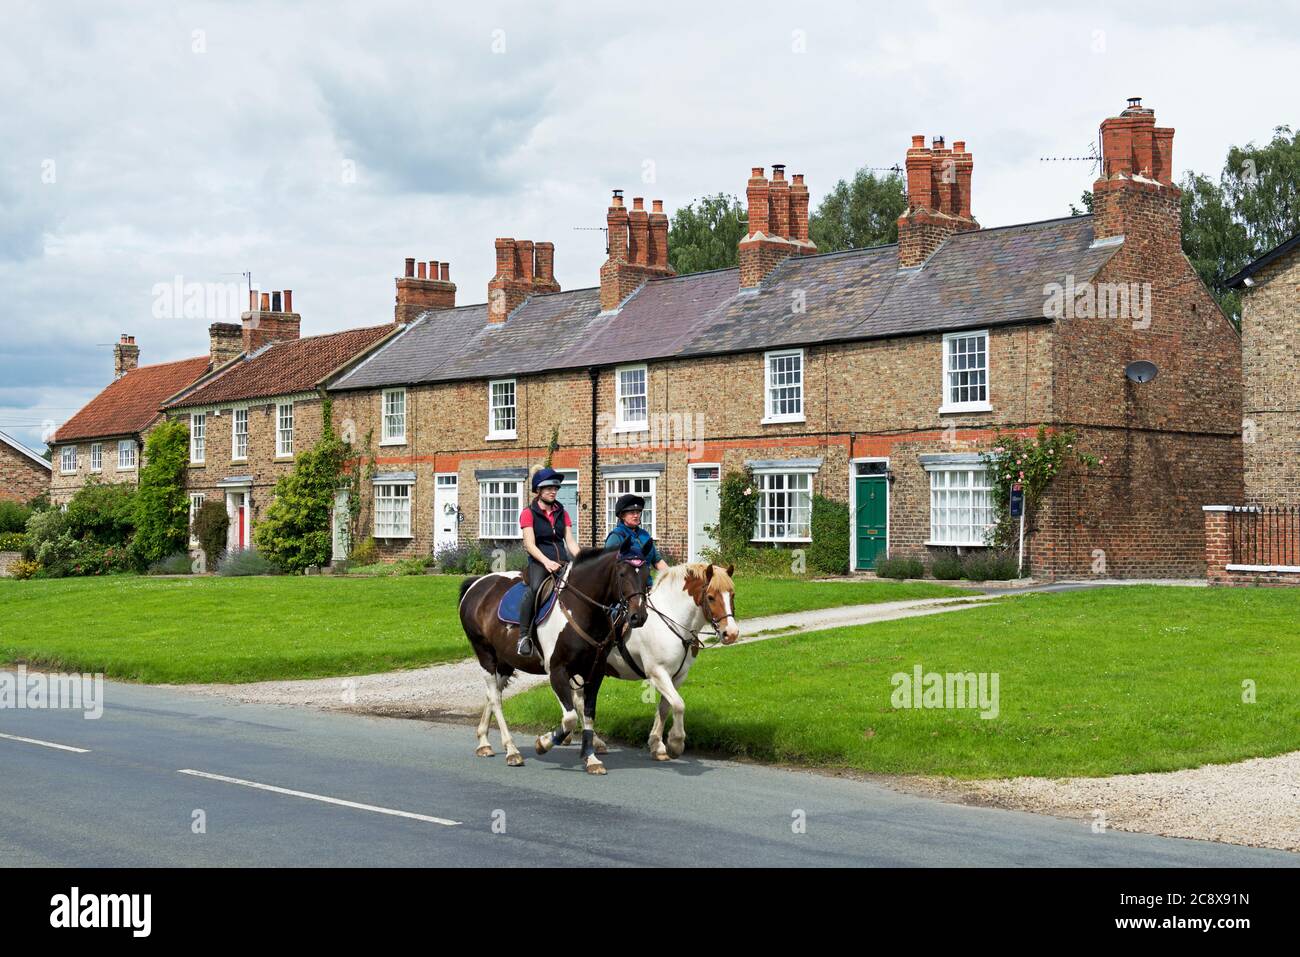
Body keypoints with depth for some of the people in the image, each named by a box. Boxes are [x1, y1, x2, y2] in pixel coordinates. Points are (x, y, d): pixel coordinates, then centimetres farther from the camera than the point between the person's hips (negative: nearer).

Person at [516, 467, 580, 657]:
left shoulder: (562, 514, 19)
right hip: (539, 561, -5)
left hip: (562, 561, 5)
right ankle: (524, 636, -30)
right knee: (534, 588, -35)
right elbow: (530, 544, -7)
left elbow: (570, 541, 13)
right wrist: (547, 562, -22)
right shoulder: (528, 513, 3)